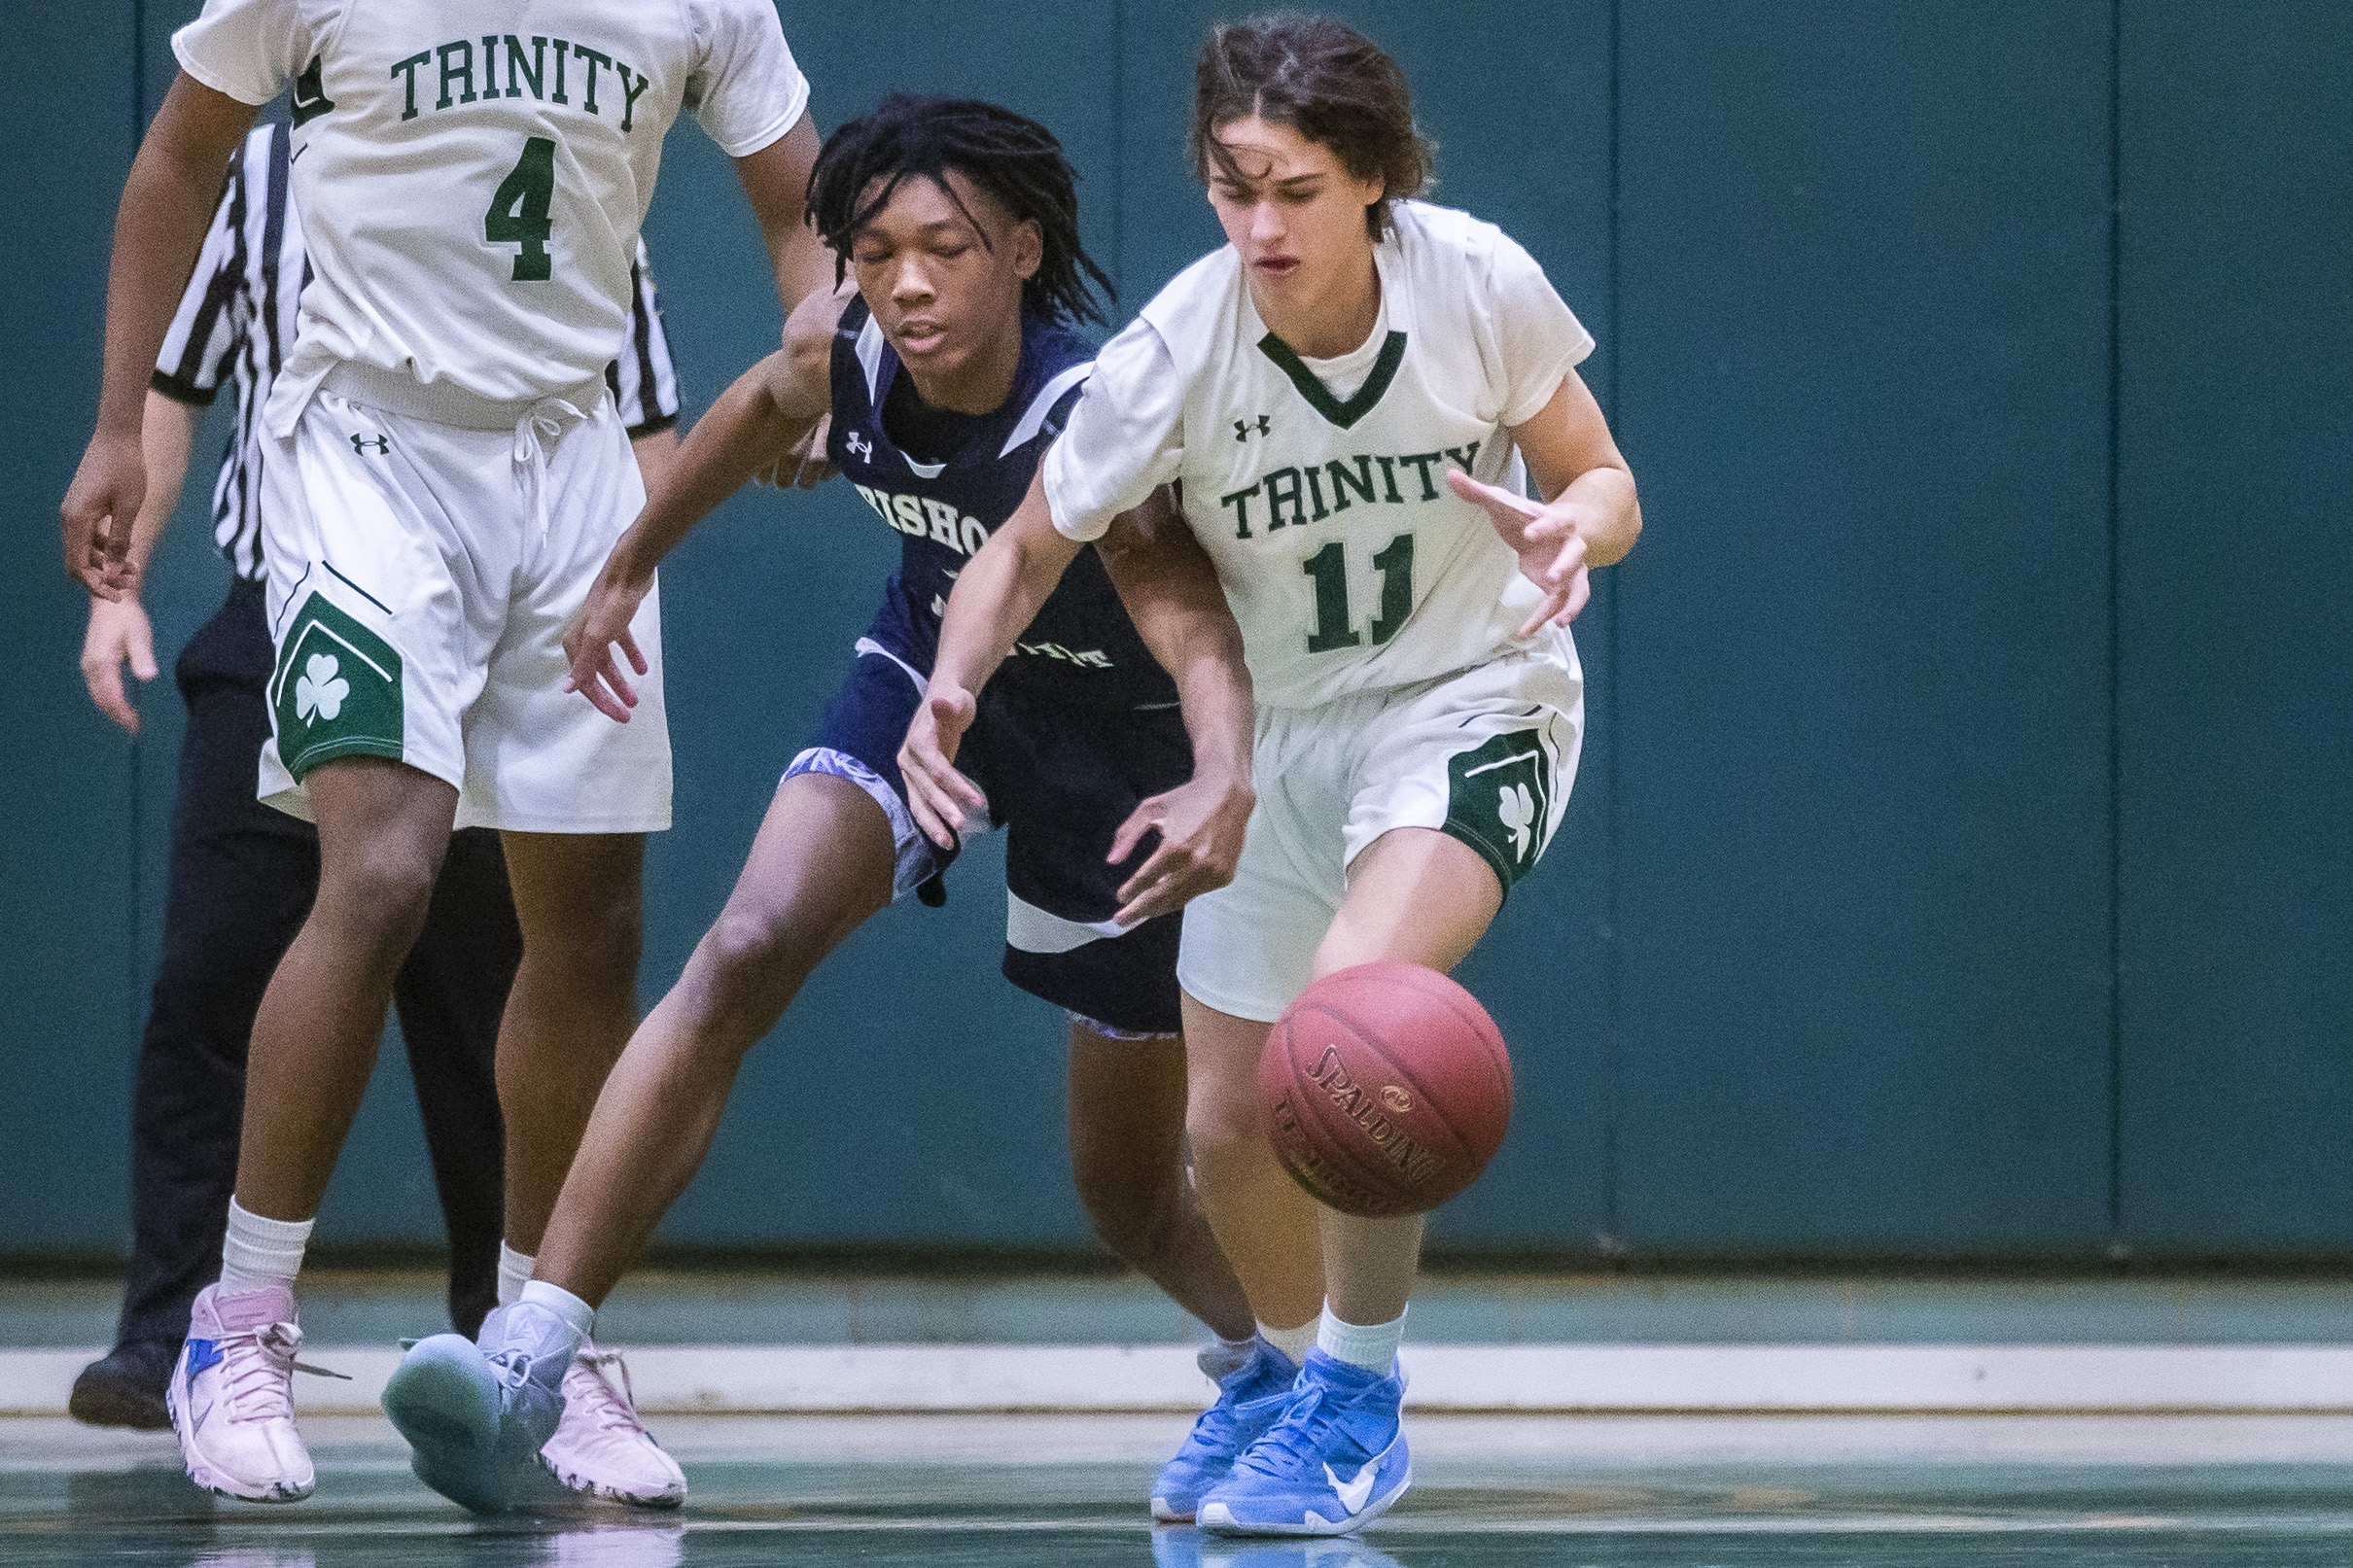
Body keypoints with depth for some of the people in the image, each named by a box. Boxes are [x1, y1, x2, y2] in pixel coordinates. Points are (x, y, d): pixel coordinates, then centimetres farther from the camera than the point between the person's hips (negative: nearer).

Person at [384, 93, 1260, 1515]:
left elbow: (1192, 623, -53)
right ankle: (531, 1356, -28)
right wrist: (634, 560, 17)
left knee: (1136, 1199, 6)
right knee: (746, 958, -23)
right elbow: (765, 409, 5)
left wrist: (1227, 781, -74)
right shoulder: (842, 346, -21)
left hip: (1112, 740, -4)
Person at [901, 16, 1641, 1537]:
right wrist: (954, 686, -30)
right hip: (1283, 732, 3)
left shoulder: (1481, 282, -22)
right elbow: (1028, 551, -10)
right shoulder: (1174, 354, -21)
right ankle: (1287, 1361, 45)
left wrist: (1574, 527, -31)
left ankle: (1358, 1398, -9)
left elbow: (1603, 481, -7)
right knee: (1232, 1122, 9)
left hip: (1474, 704, -3)